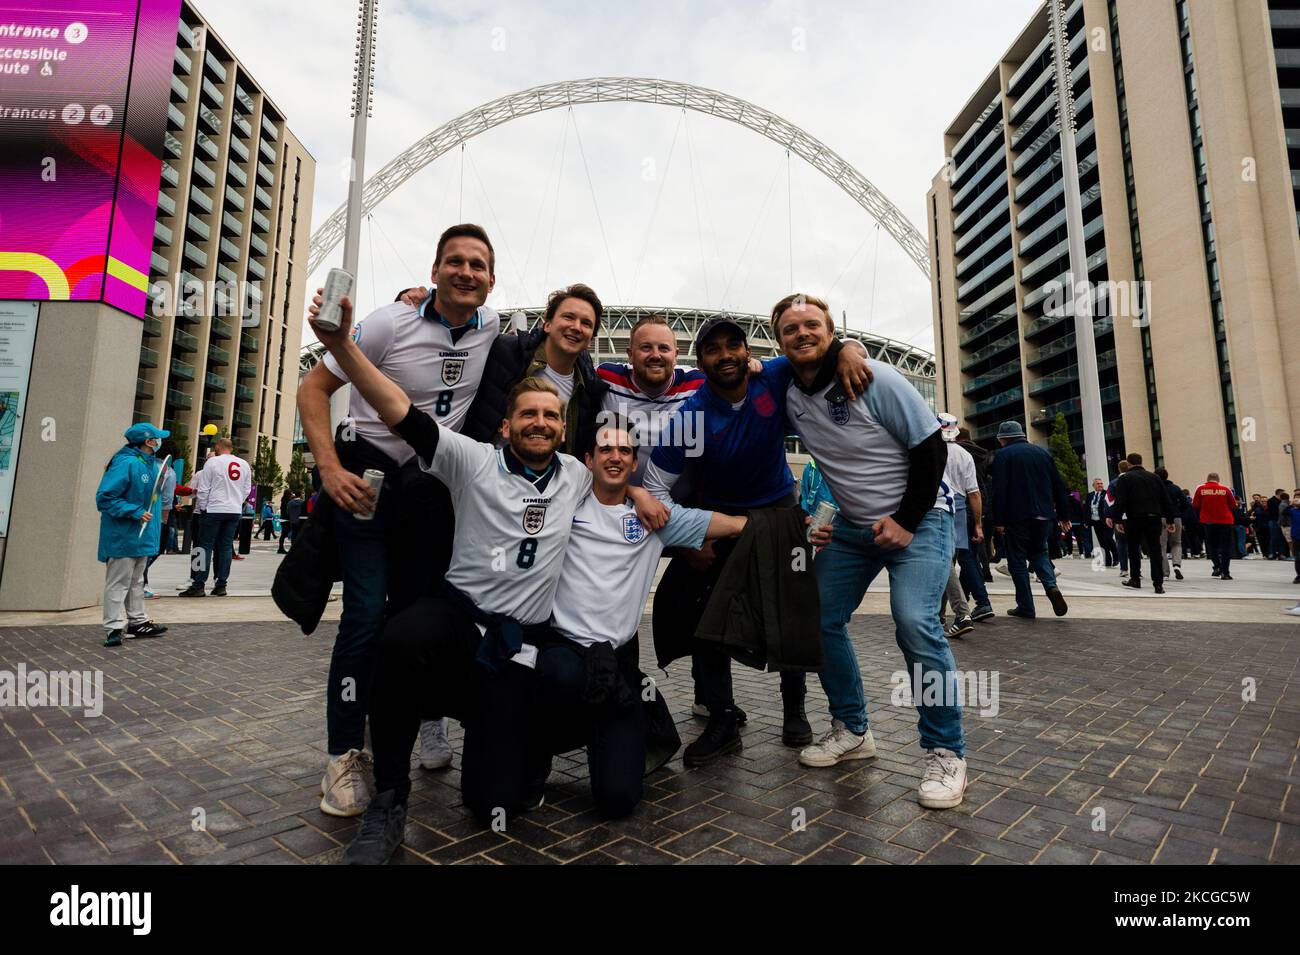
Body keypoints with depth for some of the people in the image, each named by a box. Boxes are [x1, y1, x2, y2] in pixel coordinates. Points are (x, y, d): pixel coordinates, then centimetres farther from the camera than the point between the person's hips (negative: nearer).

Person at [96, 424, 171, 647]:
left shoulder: (152, 464, 10)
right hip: (123, 536, -9)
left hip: (143, 535, 9)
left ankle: (138, 621, 27)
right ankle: (114, 627, 4)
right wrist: (134, 512, -23)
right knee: (118, 582, -2)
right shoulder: (126, 464, -18)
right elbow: (104, 497, -20)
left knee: (136, 581, 17)